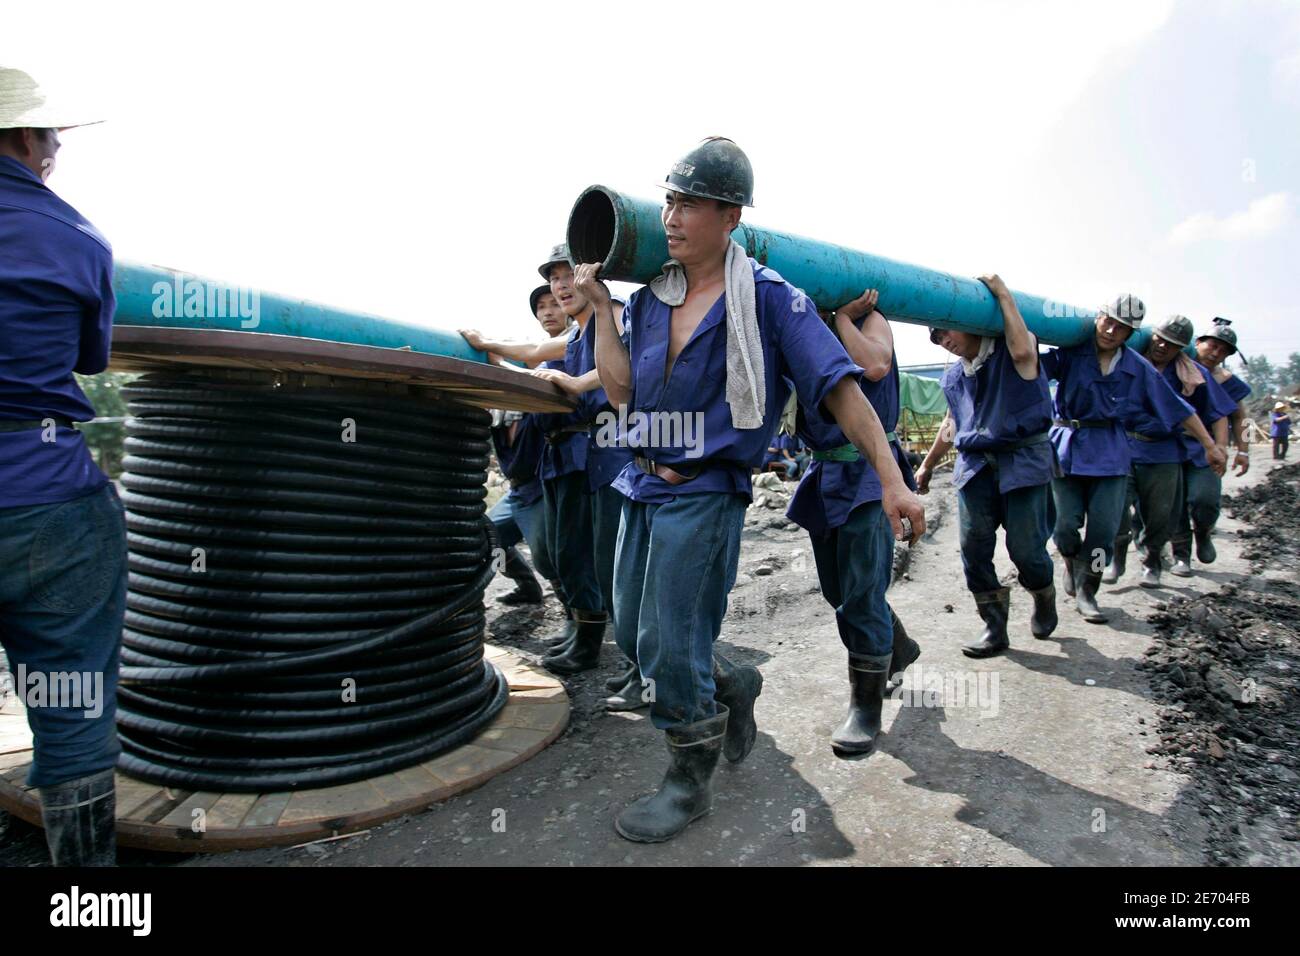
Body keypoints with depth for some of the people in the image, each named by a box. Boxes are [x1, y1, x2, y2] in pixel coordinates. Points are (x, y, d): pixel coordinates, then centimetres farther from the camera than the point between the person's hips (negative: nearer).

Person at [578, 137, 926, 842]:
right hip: (644, 485, 7)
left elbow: (839, 387, -12)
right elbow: (621, 391, 6)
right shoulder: (650, 297, 8)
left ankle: (689, 782, 23)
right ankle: (732, 685, 41)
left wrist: (892, 480, -19)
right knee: (632, 635, 15)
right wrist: (600, 306, 1)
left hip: (705, 494, -6)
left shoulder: (768, 299, -8)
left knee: (669, 645, -1)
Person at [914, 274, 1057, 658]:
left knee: (1025, 548, -3)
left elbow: (1022, 350, -26)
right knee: (973, 547, -3)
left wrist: (1003, 294, -17)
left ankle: (1044, 600, 30)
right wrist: (927, 465, 30)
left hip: (1023, 459, -5)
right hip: (975, 465, 6)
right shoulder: (952, 376, 17)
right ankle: (995, 628, 7)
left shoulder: (1009, 353, -1)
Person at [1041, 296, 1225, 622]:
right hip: (1067, 446, -2)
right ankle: (1070, 561, 28)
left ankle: (1085, 591, 13)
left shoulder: (1138, 368, 4)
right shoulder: (1070, 353, -3)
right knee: (1065, 522, -7)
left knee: (1104, 527, -4)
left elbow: (1177, 408, 11)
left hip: (1110, 452, 2)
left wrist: (1210, 445, 14)